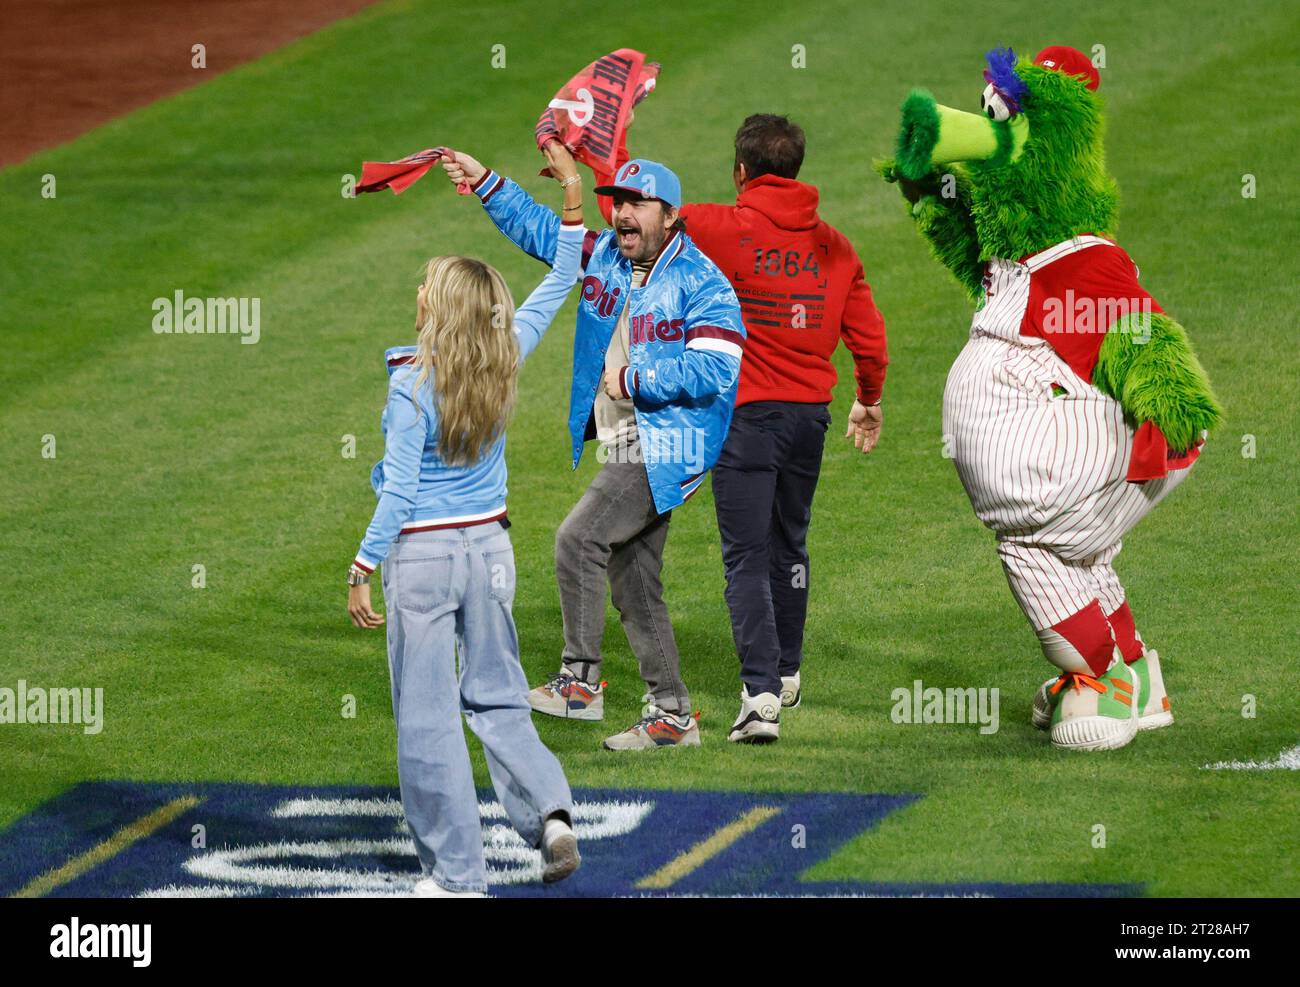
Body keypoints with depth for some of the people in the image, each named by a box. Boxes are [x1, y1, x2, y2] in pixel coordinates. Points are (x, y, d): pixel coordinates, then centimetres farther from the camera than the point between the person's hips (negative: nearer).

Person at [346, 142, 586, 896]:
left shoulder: (413, 383, -17)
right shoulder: (502, 362, -3)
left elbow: (399, 492, -17)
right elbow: (556, 290, 11)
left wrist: (363, 571, -12)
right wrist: (573, 203, 13)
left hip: (423, 553, -5)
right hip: (490, 549, 5)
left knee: (428, 717, 2)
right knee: (498, 699, 18)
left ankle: (458, 875, 3)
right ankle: (550, 809, -4)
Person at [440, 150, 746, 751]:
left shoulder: (702, 284, -14)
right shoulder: (605, 257, 10)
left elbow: (713, 370, -24)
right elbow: (541, 229, 21)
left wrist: (631, 380, -19)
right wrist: (485, 184, 12)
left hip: (664, 451, -9)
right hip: (623, 451, 9)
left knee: (578, 538, -18)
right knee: (634, 587, 9)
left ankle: (580, 682, -11)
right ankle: (672, 716, 14)